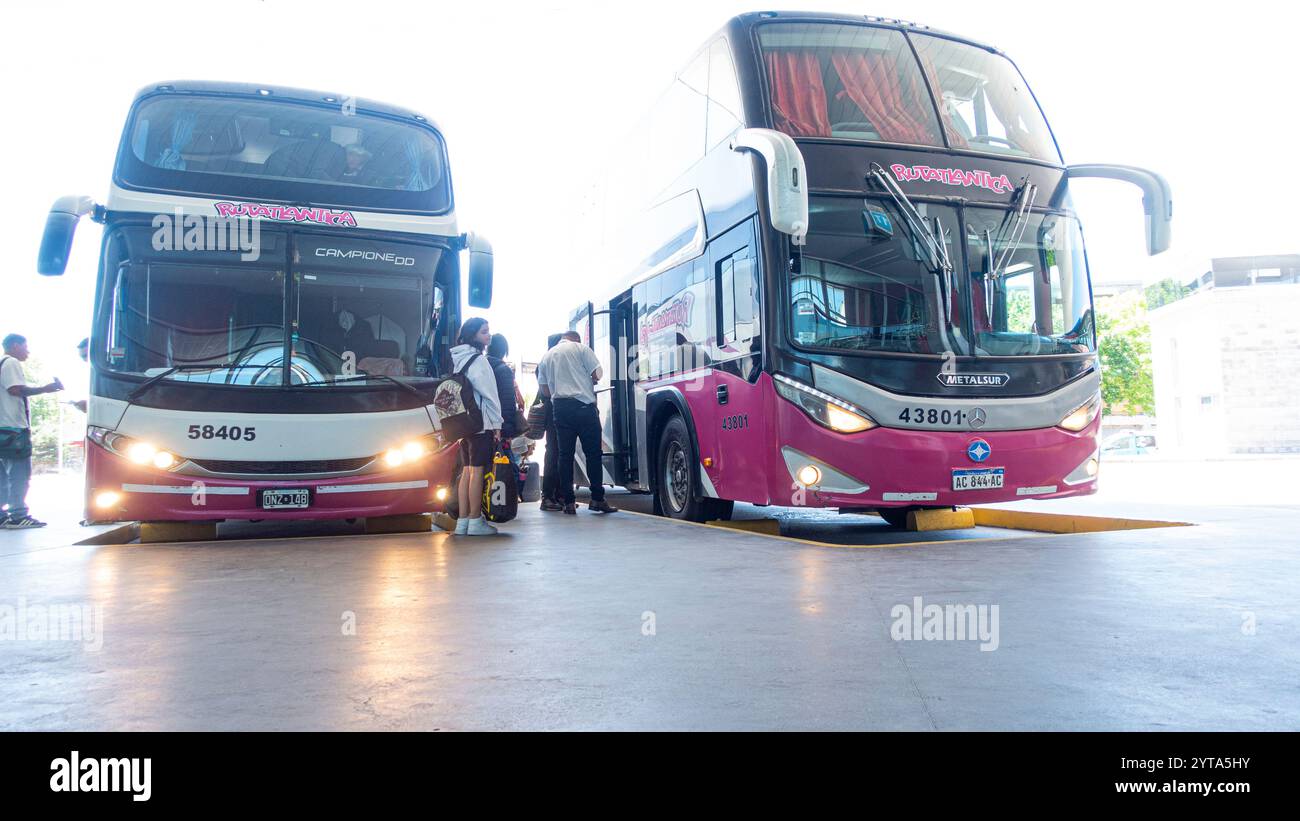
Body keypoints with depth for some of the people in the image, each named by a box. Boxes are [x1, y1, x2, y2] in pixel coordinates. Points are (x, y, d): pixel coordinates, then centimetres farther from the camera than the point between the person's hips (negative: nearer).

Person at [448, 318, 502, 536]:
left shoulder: (458, 359, 16)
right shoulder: (478, 360, -10)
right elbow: (488, 393, -12)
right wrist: (497, 422, -6)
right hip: (481, 423, -8)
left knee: (466, 471, 9)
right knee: (477, 471, -6)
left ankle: (462, 521, 10)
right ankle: (475, 522, -4)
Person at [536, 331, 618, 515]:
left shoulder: (546, 356, 16)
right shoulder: (581, 348, 3)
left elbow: (545, 390, 14)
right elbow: (596, 375, -2)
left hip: (559, 407, 4)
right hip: (583, 404, -4)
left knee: (565, 455, 6)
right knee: (593, 453, 0)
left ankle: (568, 502, 5)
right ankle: (597, 498, -2)